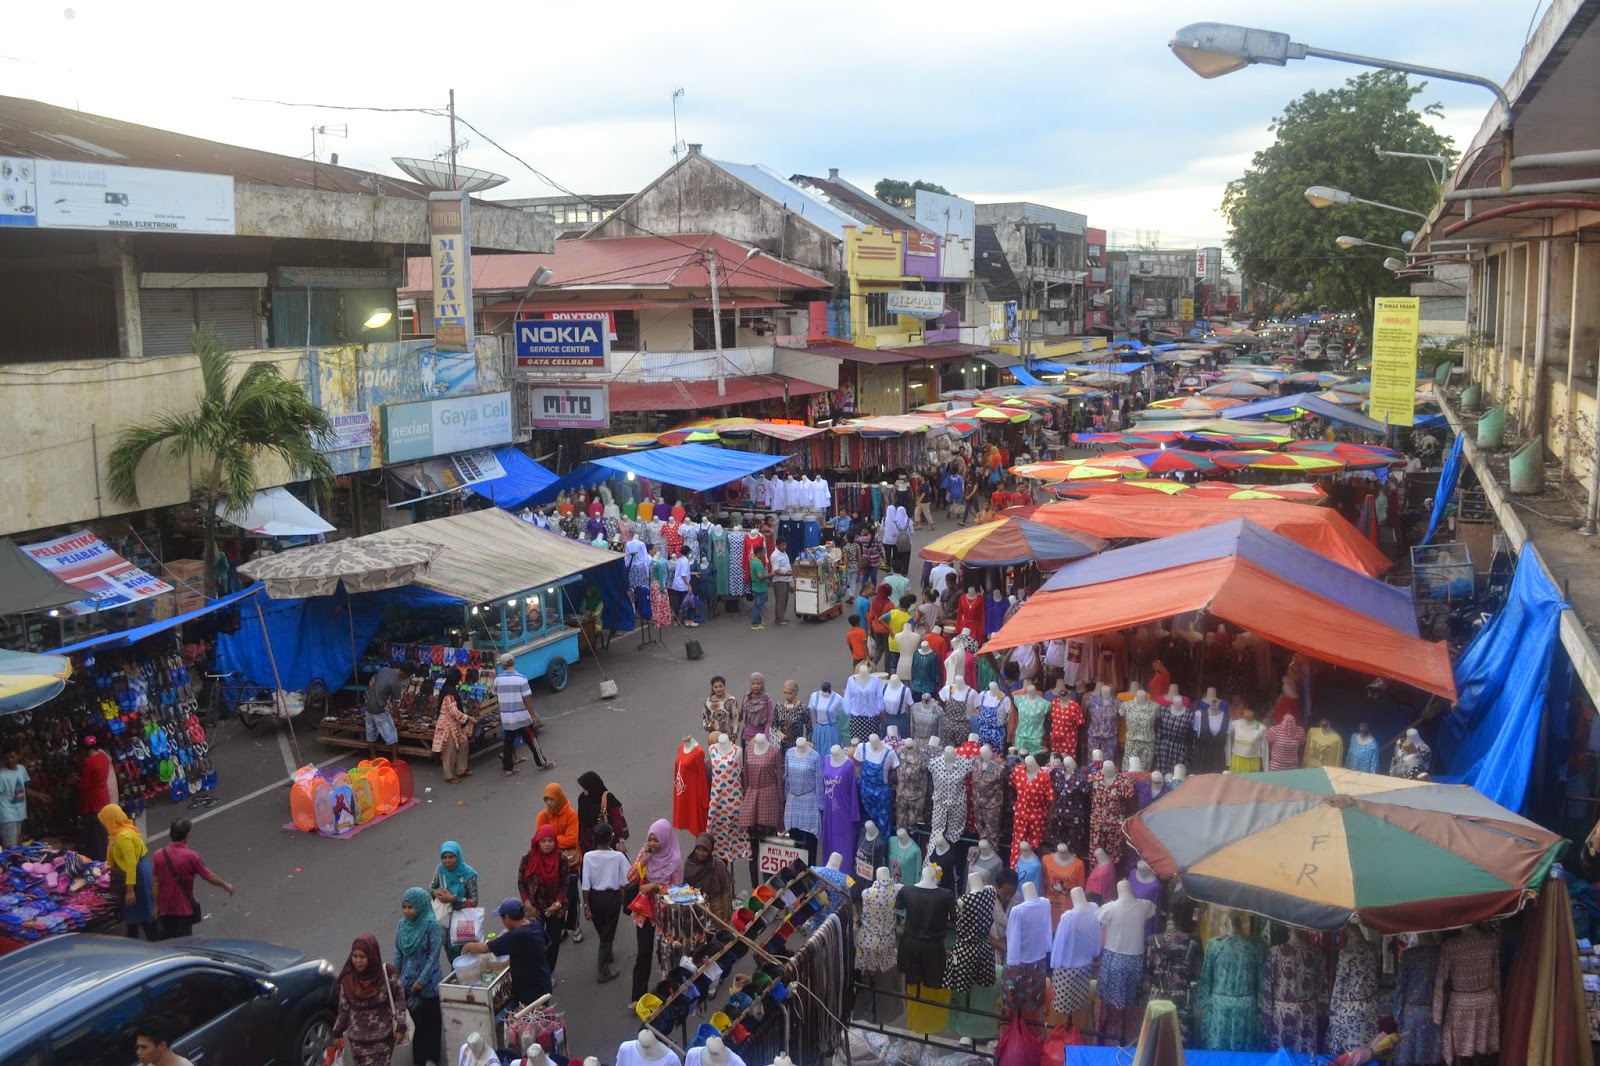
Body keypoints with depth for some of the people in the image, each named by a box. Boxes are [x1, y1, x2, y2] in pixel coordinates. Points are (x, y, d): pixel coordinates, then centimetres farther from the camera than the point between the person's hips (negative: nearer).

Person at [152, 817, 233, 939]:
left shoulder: (159, 855, -7)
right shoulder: (190, 856, -18)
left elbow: (156, 883, 0)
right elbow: (210, 877, -9)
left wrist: (156, 905, 11)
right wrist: (226, 886, 7)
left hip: (165, 909, 4)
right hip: (184, 908, -4)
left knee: (165, 943, 19)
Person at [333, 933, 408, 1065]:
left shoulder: (388, 974, -14)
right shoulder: (347, 979, -6)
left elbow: (399, 999, -5)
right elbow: (344, 1009, 6)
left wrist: (400, 1028, -9)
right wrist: (337, 1033, 9)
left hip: (383, 1039, -2)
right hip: (358, 1040, 2)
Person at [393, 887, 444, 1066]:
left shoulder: (431, 925, -19)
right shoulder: (402, 924, -2)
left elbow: (434, 955, -17)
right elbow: (398, 952, 8)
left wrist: (421, 980, -16)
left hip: (428, 982, -5)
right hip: (408, 981, 5)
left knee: (431, 1021, 10)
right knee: (417, 1020, 16)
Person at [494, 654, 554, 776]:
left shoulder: (498, 679, -4)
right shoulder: (521, 679, -15)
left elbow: (496, 696, 12)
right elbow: (527, 699, -14)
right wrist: (533, 715, -8)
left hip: (506, 718, 3)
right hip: (522, 717, -3)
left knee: (508, 742, 12)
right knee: (532, 741, 8)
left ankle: (508, 768, 13)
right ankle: (542, 763, 18)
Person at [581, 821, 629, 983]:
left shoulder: (588, 856, -17)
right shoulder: (619, 856, -19)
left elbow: (586, 884, -13)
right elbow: (625, 881, -12)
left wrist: (586, 904, -3)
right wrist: (623, 900, 6)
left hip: (594, 897, 2)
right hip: (612, 897, -2)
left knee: (601, 931, 25)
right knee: (608, 933, 10)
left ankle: (607, 954, 50)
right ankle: (603, 971, 15)